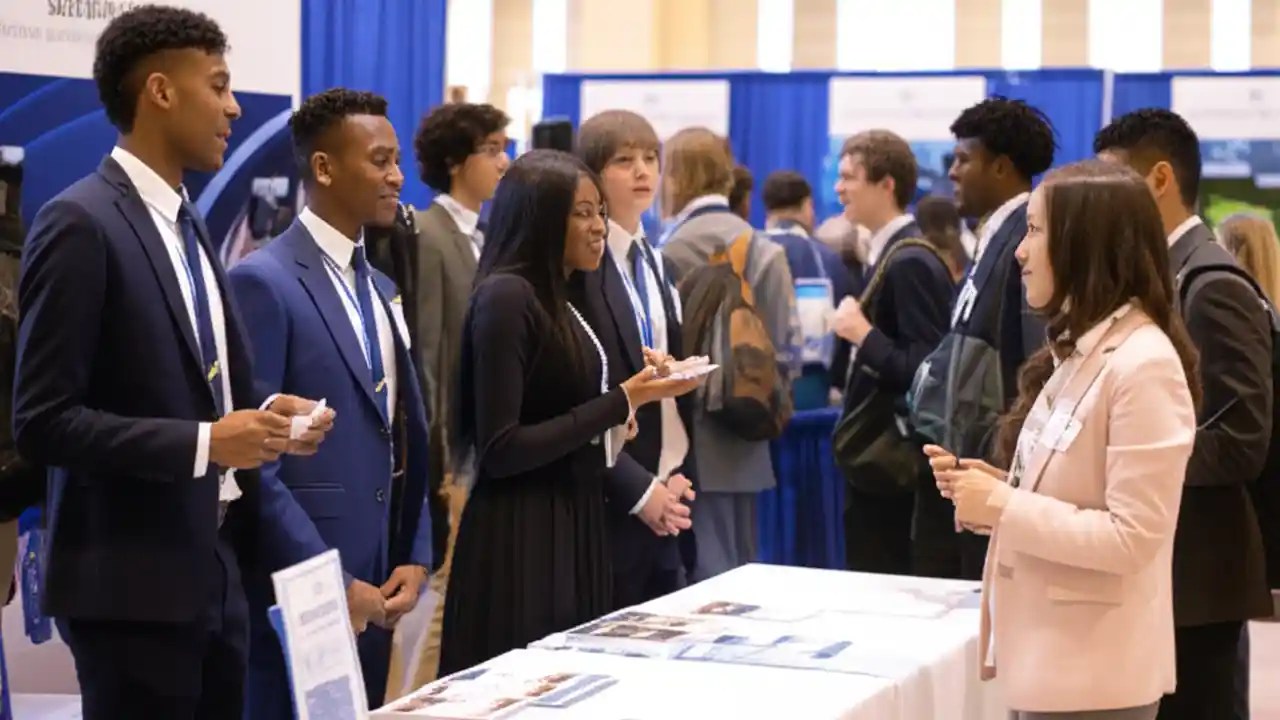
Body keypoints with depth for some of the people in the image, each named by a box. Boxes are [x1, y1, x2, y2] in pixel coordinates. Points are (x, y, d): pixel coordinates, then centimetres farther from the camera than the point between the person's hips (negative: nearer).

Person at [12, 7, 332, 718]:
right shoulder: (80, 224, -13)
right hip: (134, 581, -8)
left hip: (215, 567, 8)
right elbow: (43, 422, -18)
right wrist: (205, 442, -21)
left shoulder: (187, 222, 14)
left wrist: (260, 413, 2)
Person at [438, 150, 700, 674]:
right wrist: (620, 403, -17)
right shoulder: (505, 297, -14)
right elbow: (499, 451, -19)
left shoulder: (564, 298, 12)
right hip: (520, 539, -9)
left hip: (574, 524, 9)